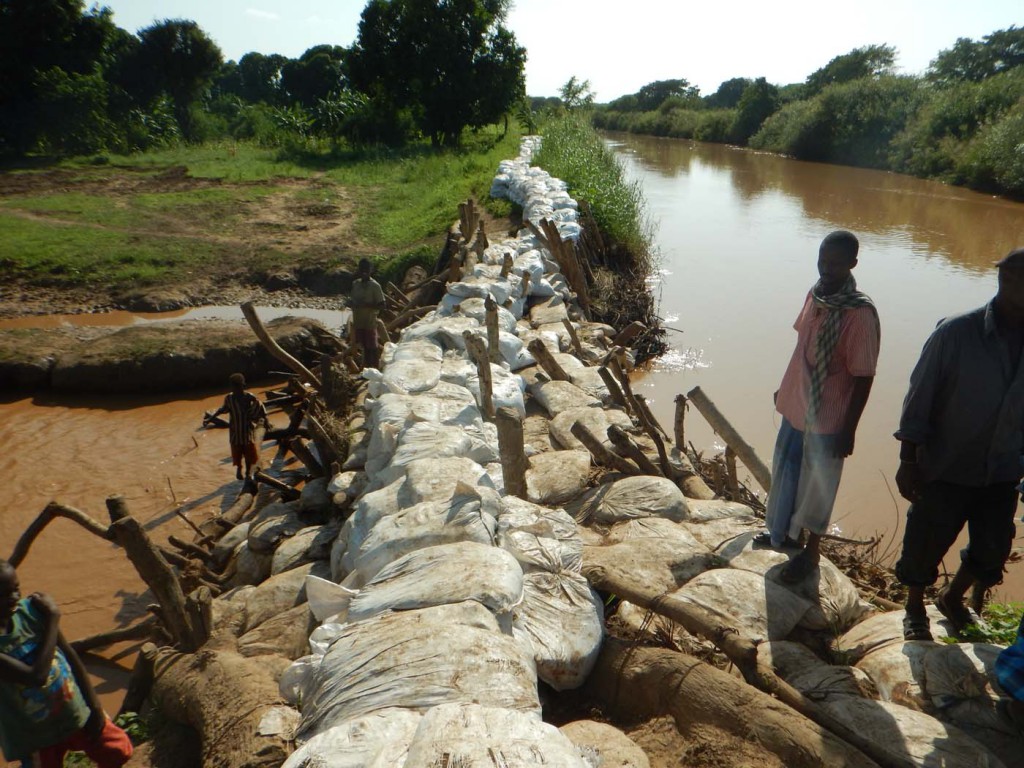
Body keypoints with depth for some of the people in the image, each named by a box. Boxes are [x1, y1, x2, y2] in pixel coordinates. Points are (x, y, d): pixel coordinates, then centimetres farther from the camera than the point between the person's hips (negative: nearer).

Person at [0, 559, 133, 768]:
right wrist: (53, 618, -24)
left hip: (77, 713, 4)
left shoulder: (30, 610, -14)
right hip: (35, 736, -3)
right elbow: (36, 675, -33)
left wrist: (94, 707, 1)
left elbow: (70, 655, -3)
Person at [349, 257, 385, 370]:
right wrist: (351, 303, -5)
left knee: (372, 348, 0)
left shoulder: (374, 286, -12)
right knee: (365, 347, 16)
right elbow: (350, 299, 19)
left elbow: (381, 305, -12)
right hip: (358, 321, 6)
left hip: (369, 322, -6)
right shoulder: (355, 284, 7)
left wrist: (366, 305, -24)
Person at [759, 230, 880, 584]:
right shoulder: (815, 294, -1)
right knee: (786, 473, 22)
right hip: (795, 406, 7)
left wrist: (848, 431, -16)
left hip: (826, 418, -7)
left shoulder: (860, 313, -23)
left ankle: (811, 552, 31)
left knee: (816, 486, 10)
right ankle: (785, 533, 45)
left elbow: (863, 378, -19)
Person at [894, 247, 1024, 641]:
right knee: (925, 545, 12)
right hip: (945, 471, -4)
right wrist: (908, 462, -13)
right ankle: (915, 609, 39)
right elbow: (919, 400, -14)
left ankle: (953, 598, 48)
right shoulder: (955, 334, -20)